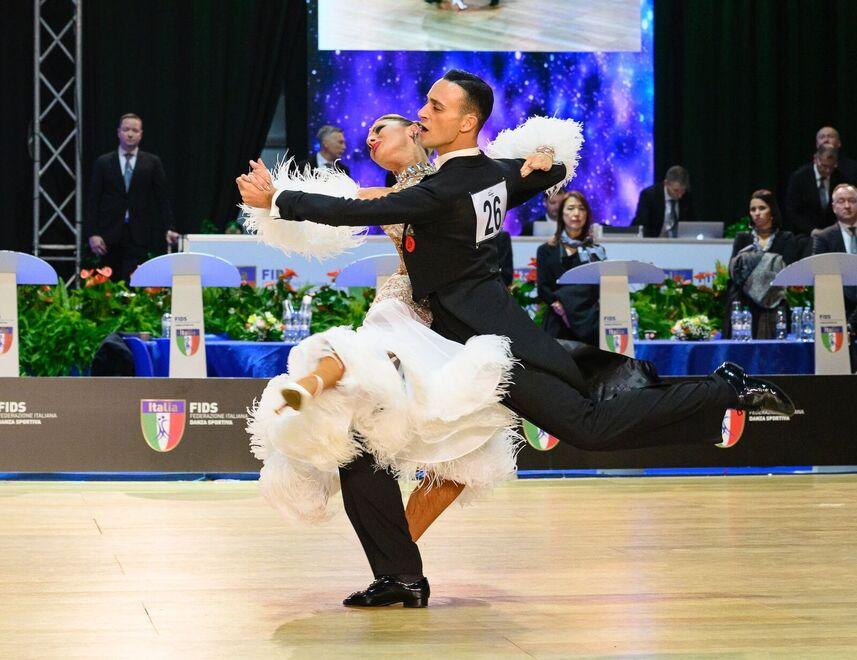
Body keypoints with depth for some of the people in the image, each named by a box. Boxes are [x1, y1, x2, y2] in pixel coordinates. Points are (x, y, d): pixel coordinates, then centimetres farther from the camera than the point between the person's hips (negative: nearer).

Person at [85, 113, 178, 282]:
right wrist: (92, 234, -4)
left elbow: (162, 199, 6)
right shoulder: (103, 162, 8)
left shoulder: (152, 163, 7)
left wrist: (168, 229, -4)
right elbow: (92, 200, 5)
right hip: (109, 236, 1)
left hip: (139, 237, -1)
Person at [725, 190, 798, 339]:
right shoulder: (743, 238, 19)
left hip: (773, 309, -1)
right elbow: (733, 269, 4)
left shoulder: (786, 239, 12)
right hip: (744, 306, 1)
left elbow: (786, 270, -3)